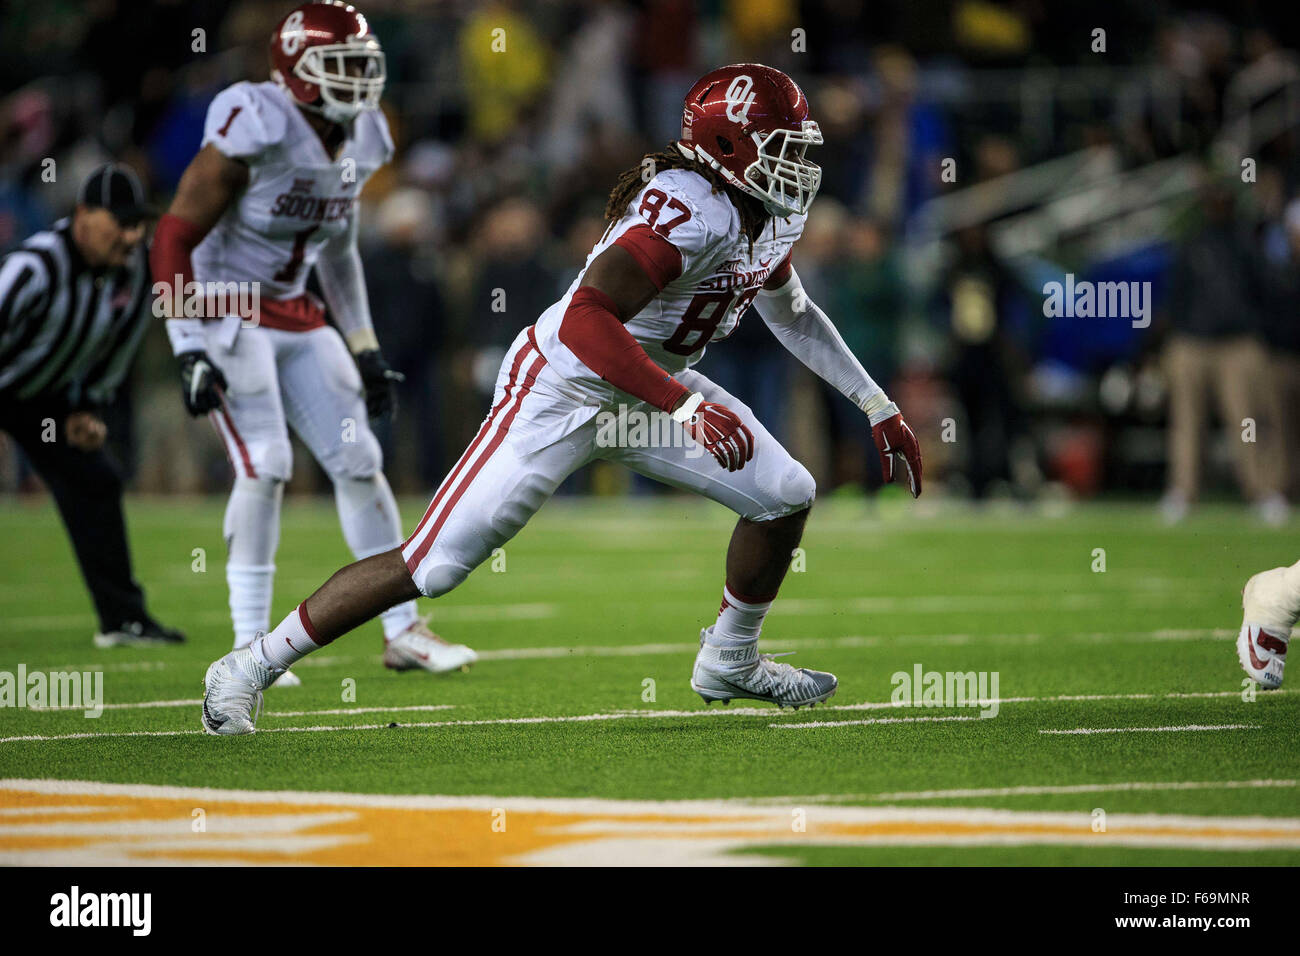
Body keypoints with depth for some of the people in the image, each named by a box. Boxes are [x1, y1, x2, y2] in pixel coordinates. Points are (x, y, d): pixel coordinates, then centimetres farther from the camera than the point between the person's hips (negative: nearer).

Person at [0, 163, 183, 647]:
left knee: (94, 481, 4)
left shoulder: (134, 268, -12)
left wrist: (89, 407, 3)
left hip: (46, 397, 7)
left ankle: (124, 618, 11)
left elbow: (117, 344, 4)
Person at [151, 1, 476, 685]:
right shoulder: (255, 130, -21)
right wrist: (190, 350, -23)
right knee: (264, 465, -18)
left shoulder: (360, 142, 3)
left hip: (296, 319, 7)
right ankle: (249, 646, -9)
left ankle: (402, 630, 10)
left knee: (359, 461, 2)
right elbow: (175, 236, -19)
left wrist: (364, 348, 17)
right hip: (223, 312, -7)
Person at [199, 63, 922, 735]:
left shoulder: (773, 213, 0)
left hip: (650, 388, 9)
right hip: (561, 392, -9)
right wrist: (687, 407, -45)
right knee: (432, 566, -11)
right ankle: (251, 669, 0)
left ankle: (730, 662, 27)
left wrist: (878, 406, 21)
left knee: (787, 497, 5)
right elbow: (585, 321, -40)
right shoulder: (688, 209, -30)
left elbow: (791, 310, 21)